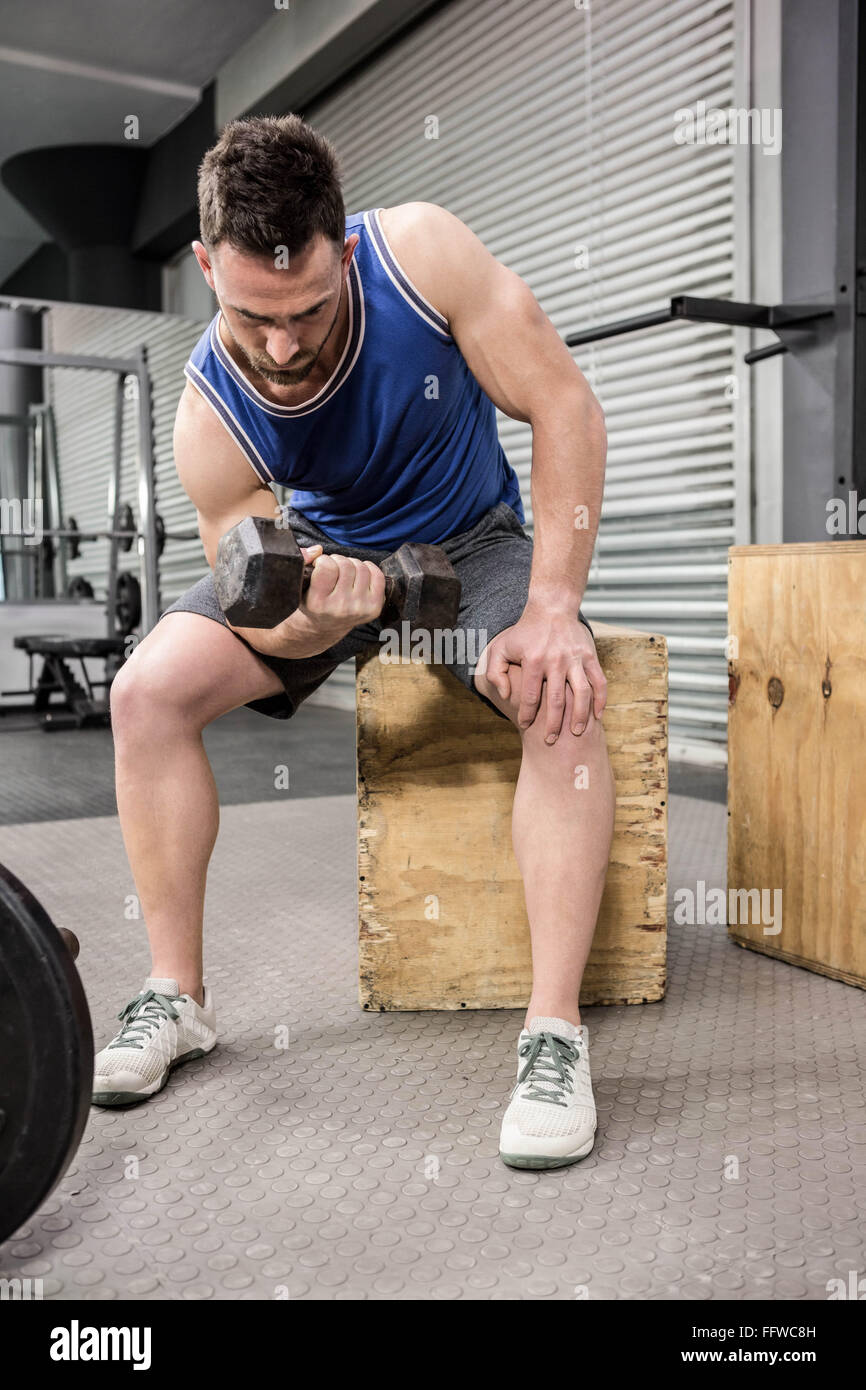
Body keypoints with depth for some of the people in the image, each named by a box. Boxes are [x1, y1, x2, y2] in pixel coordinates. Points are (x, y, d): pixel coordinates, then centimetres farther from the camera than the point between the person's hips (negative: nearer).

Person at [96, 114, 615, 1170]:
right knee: (148, 691, -19)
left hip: (472, 537, -1)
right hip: (328, 560, 2)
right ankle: (176, 999, -4)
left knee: (562, 694, -33)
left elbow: (565, 408, -23)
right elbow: (266, 625, -19)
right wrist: (319, 612, -45)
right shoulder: (211, 414, -23)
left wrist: (551, 605, -30)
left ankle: (555, 1035, -25)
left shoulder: (419, 251, -27)